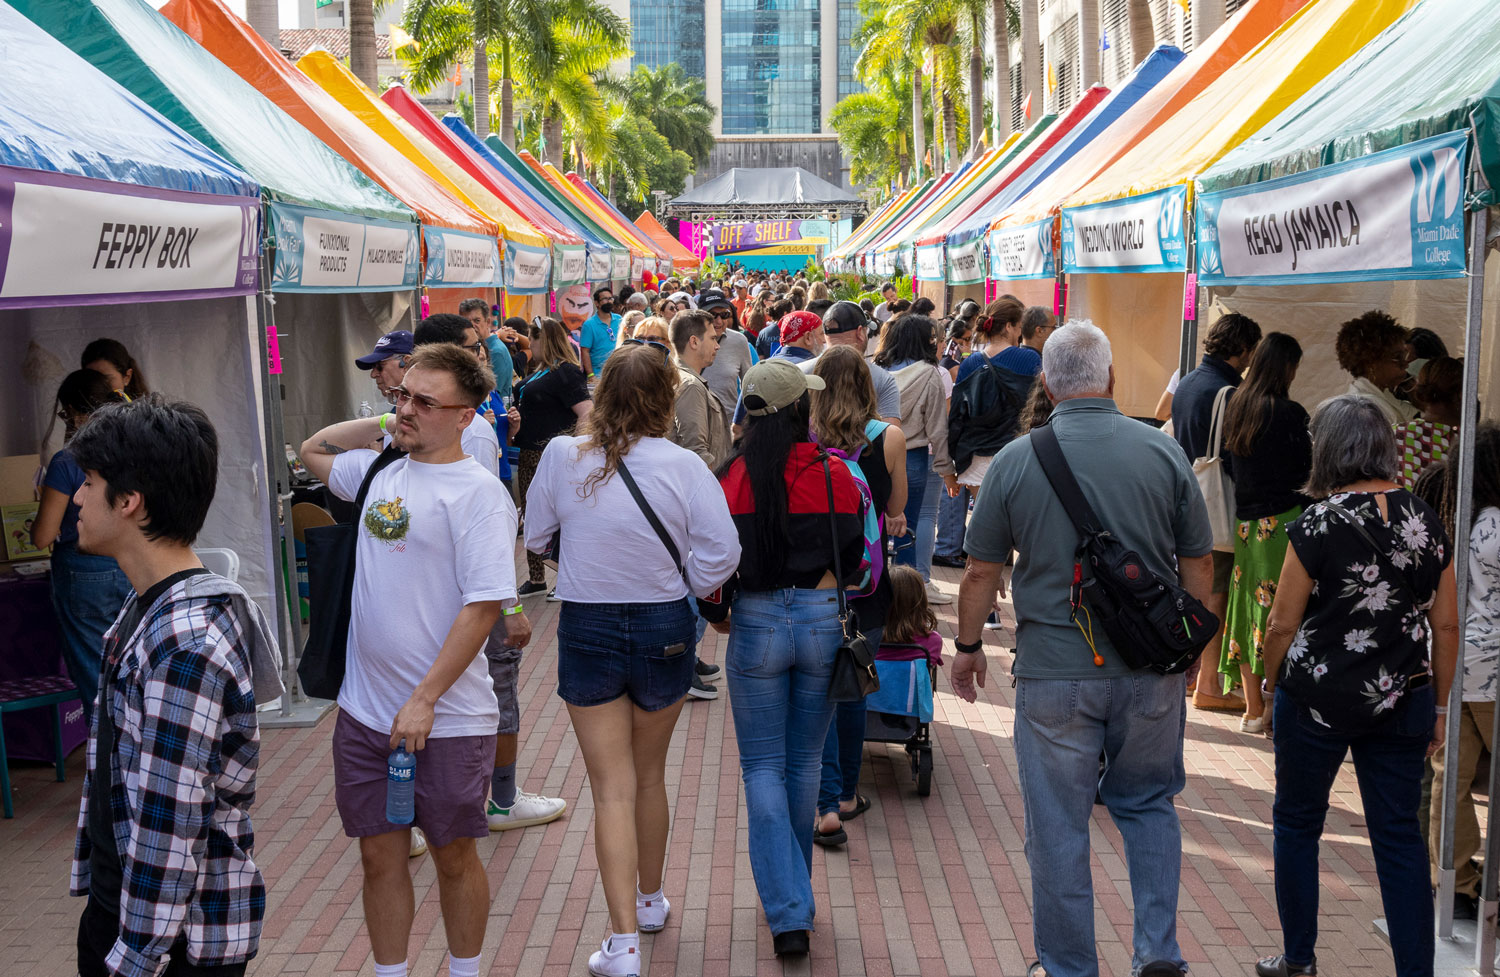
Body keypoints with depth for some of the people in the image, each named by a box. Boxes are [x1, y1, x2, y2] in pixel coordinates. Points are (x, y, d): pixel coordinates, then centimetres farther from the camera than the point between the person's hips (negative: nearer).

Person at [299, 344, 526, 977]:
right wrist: (384, 422, 12)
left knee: (454, 856, 12)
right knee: (380, 855, 14)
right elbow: (314, 450, 28)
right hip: (364, 711, 5)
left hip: (446, 719, -5)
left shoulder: (476, 491, -13)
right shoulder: (380, 470, 7)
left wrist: (423, 700, -19)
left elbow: (484, 605, -18)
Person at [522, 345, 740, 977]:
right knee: (650, 776, 21)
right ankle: (650, 900, 40)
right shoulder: (682, 466, -13)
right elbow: (722, 551, -14)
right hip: (664, 631, 1)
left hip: (586, 629, -1)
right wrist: (682, 589, 4)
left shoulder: (562, 456, -9)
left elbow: (534, 535, 4)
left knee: (613, 790, 4)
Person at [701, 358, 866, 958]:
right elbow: (855, 555, 2)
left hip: (756, 623, -1)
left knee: (763, 767, 7)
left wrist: (716, 614, 14)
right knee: (805, 763, 17)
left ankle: (787, 911, -1)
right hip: (823, 621, 2)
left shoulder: (733, 479, -9)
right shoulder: (835, 476, -7)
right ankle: (794, 891, 32)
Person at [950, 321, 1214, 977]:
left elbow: (981, 572, 0)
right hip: (1151, 671, 2)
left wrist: (968, 646, 15)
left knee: (1059, 826, 9)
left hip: (1055, 671, -2)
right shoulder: (1164, 452, -1)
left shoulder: (1016, 460, -5)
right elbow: (1198, 564, 6)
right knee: (1148, 804, 21)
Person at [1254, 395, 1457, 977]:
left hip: (1319, 699, -4)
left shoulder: (1319, 524, -13)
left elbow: (1282, 625, -9)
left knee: (1297, 823, 13)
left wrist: (1271, 688, 6)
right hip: (1402, 701, 4)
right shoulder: (1425, 521, 1)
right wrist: (1439, 705, 14)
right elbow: (1446, 626, 4)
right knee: (1400, 835, 9)